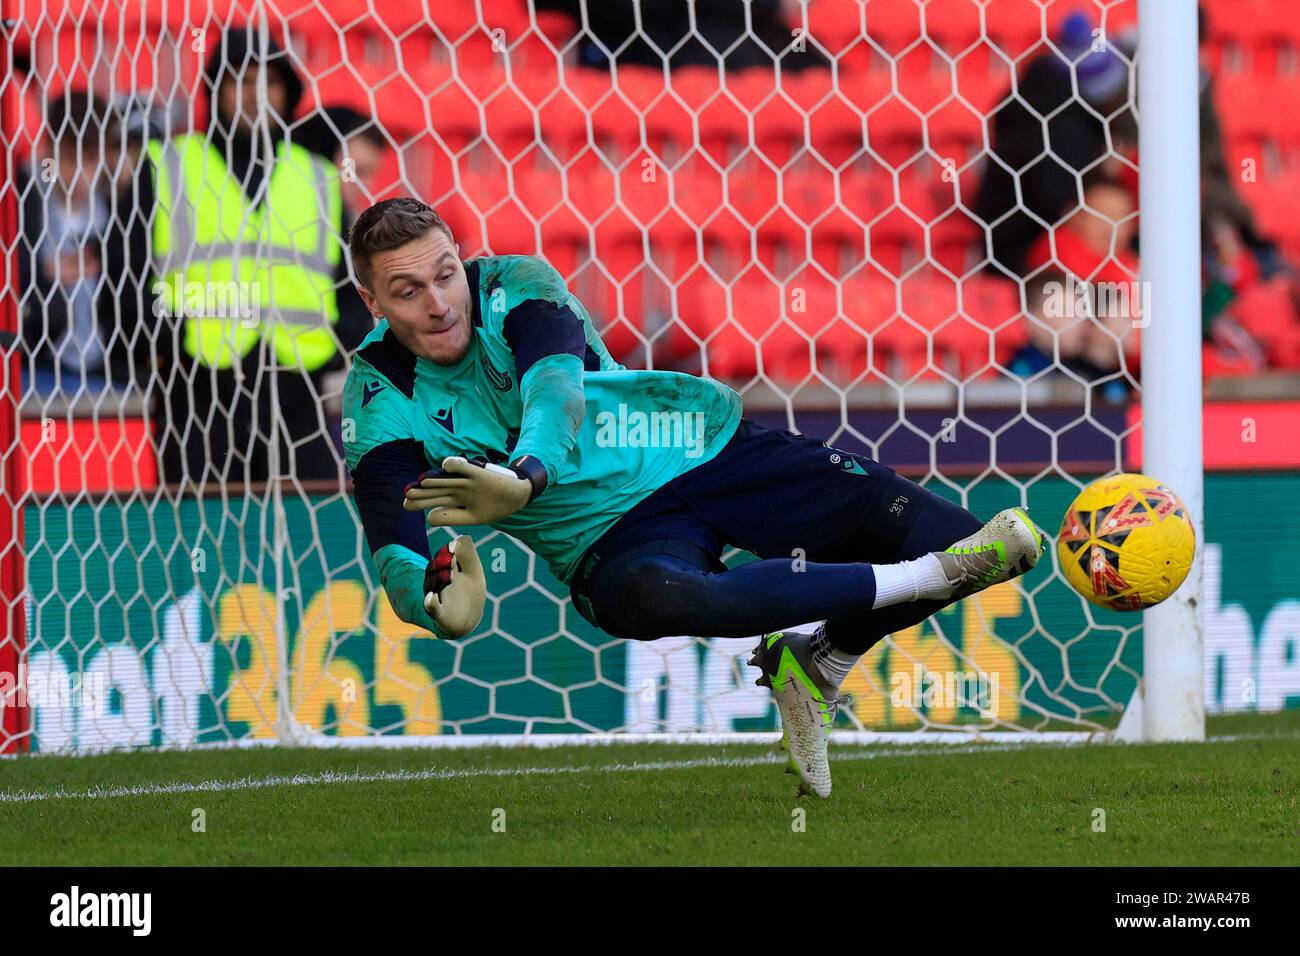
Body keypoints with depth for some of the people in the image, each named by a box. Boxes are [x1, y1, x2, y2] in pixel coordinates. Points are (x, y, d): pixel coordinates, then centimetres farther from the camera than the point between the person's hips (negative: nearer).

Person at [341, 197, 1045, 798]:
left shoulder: (515, 287, -7)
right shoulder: (381, 397, -7)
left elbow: (557, 390, -26)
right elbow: (395, 550, -18)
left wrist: (524, 475, -49)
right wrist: (436, 599, -43)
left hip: (713, 453, 1)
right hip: (610, 539, -1)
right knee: (649, 596, -41)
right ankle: (933, 574, -32)